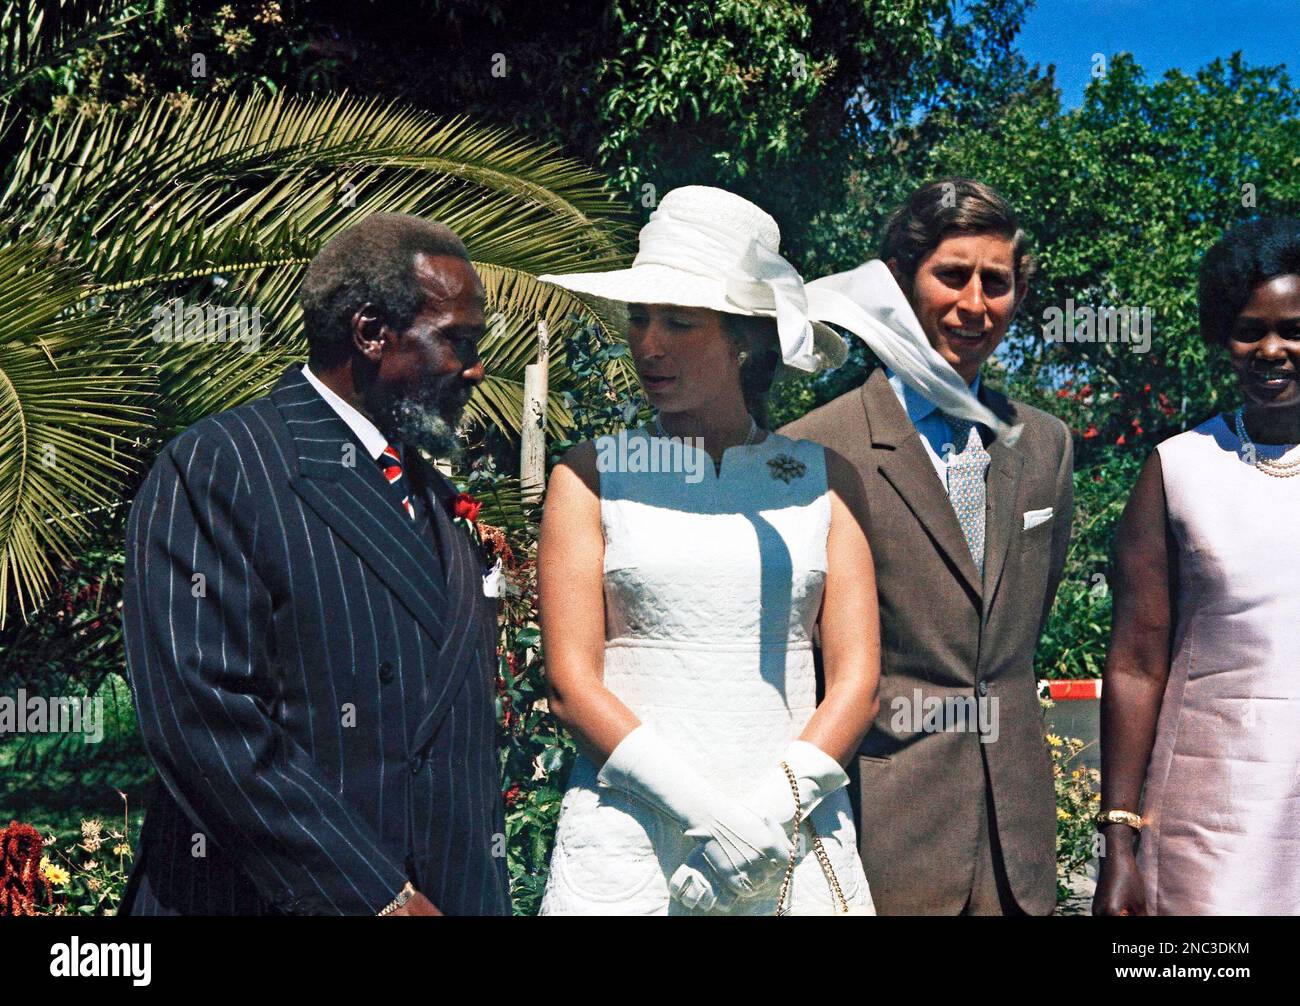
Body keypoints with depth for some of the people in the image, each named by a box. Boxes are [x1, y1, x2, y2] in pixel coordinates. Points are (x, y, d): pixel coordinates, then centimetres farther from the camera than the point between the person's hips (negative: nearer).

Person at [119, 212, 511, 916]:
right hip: (275, 895, -7)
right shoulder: (214, 468, -10)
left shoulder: (429, 495, 14)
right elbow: (202, 718, -20)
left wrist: (489, 894, 7)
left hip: (448, 890, 7)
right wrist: (378, 896, -20)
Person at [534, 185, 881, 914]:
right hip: (629, 843, -1)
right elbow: (571, 683, -5)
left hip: (794, 844, 1)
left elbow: (856, 680, 1)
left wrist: (770, 814, -13)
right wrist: (706, 815, -15)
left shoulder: (823, 479, 6)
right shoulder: (592, 477, 1)